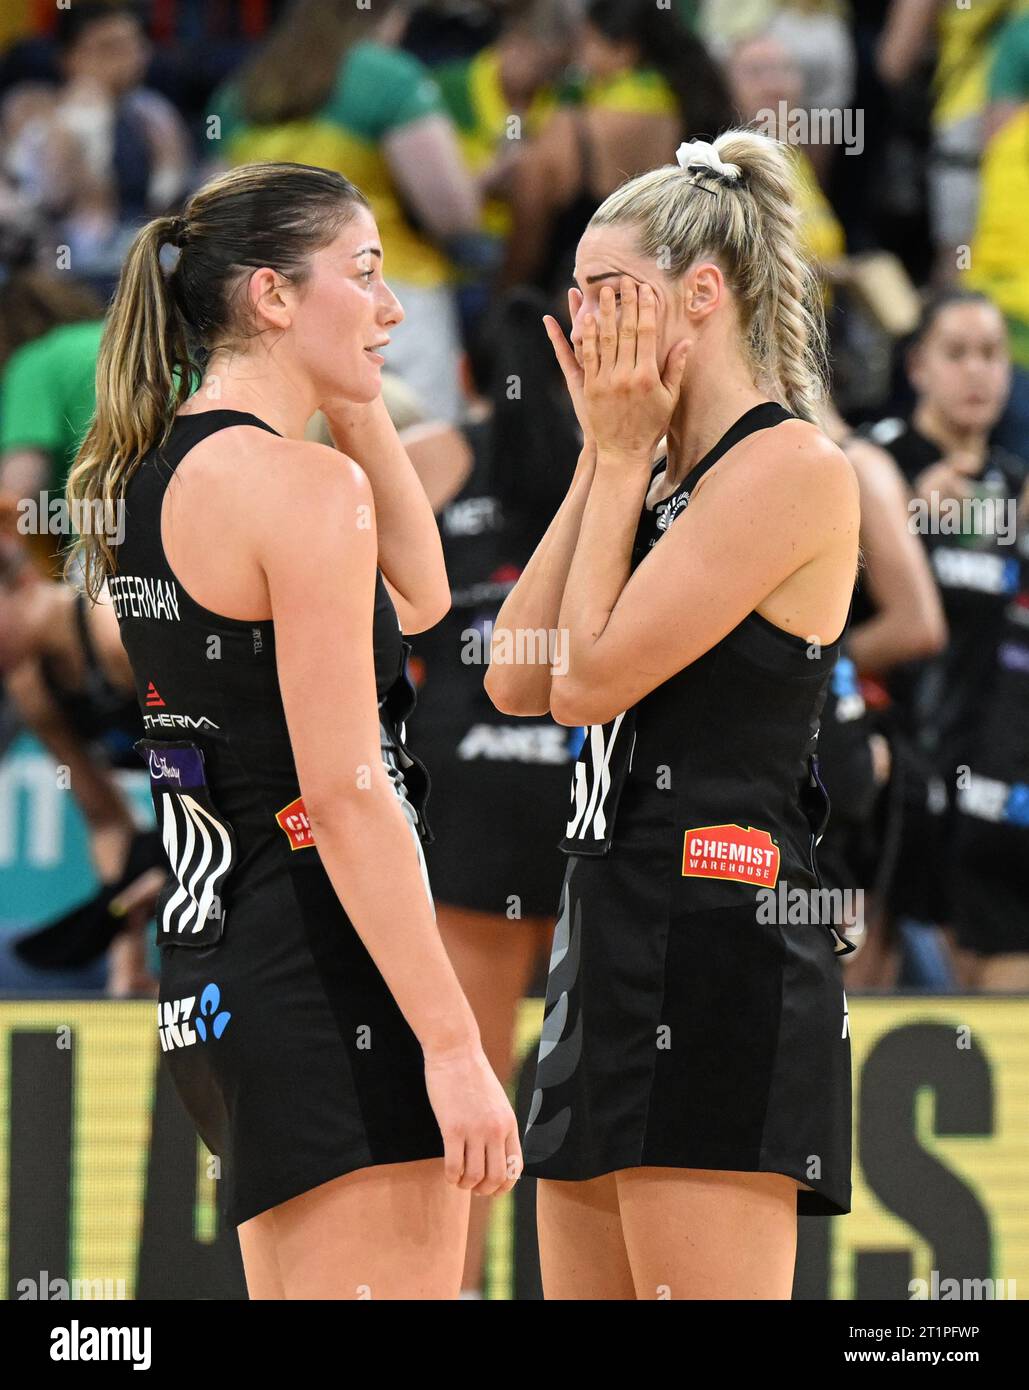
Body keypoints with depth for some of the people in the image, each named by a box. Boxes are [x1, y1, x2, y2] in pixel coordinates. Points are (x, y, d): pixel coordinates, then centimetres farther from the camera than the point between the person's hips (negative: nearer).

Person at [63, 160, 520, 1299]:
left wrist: (356, 403, 18)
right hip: (327, 976, -10)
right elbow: (348, 795, -19)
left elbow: (416, 595, 27)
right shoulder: (304, 487, -14)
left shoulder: (150, 477, 14)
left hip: (214, 969, 10)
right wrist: (453, 1045, -19)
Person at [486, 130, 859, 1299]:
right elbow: (515, 680, 10)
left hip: (719, 952, -10)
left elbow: (589, 677, -13)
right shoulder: (668, 484, 19)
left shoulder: (790, 468, -9)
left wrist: (623, 458, -1)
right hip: (613, 941, 10)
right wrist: (600, 456, 11)